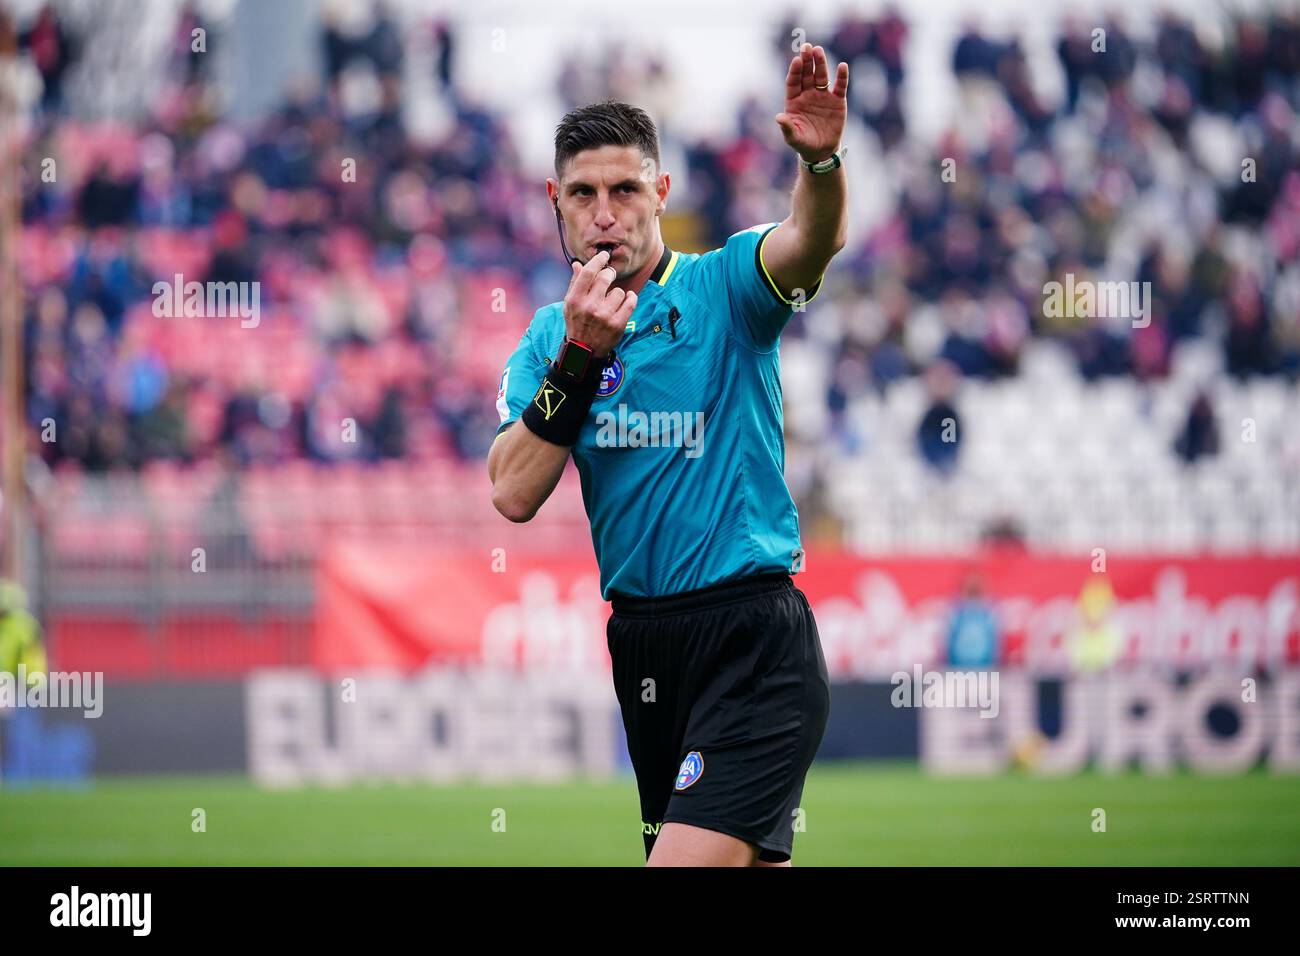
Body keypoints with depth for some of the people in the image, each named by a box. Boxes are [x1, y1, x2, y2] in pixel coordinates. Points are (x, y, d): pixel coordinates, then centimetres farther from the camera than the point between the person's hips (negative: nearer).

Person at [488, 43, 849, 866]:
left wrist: (822, 159, -46)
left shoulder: (722, 288, -3)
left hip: (754, 644, -5)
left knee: (686, 860, -19)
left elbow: (815, 237, -24)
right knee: (750, 862, 11)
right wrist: (579, 354, -13)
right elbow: (515, 495, -3)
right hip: (642, 641, 5)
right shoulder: (549, 337, 9)